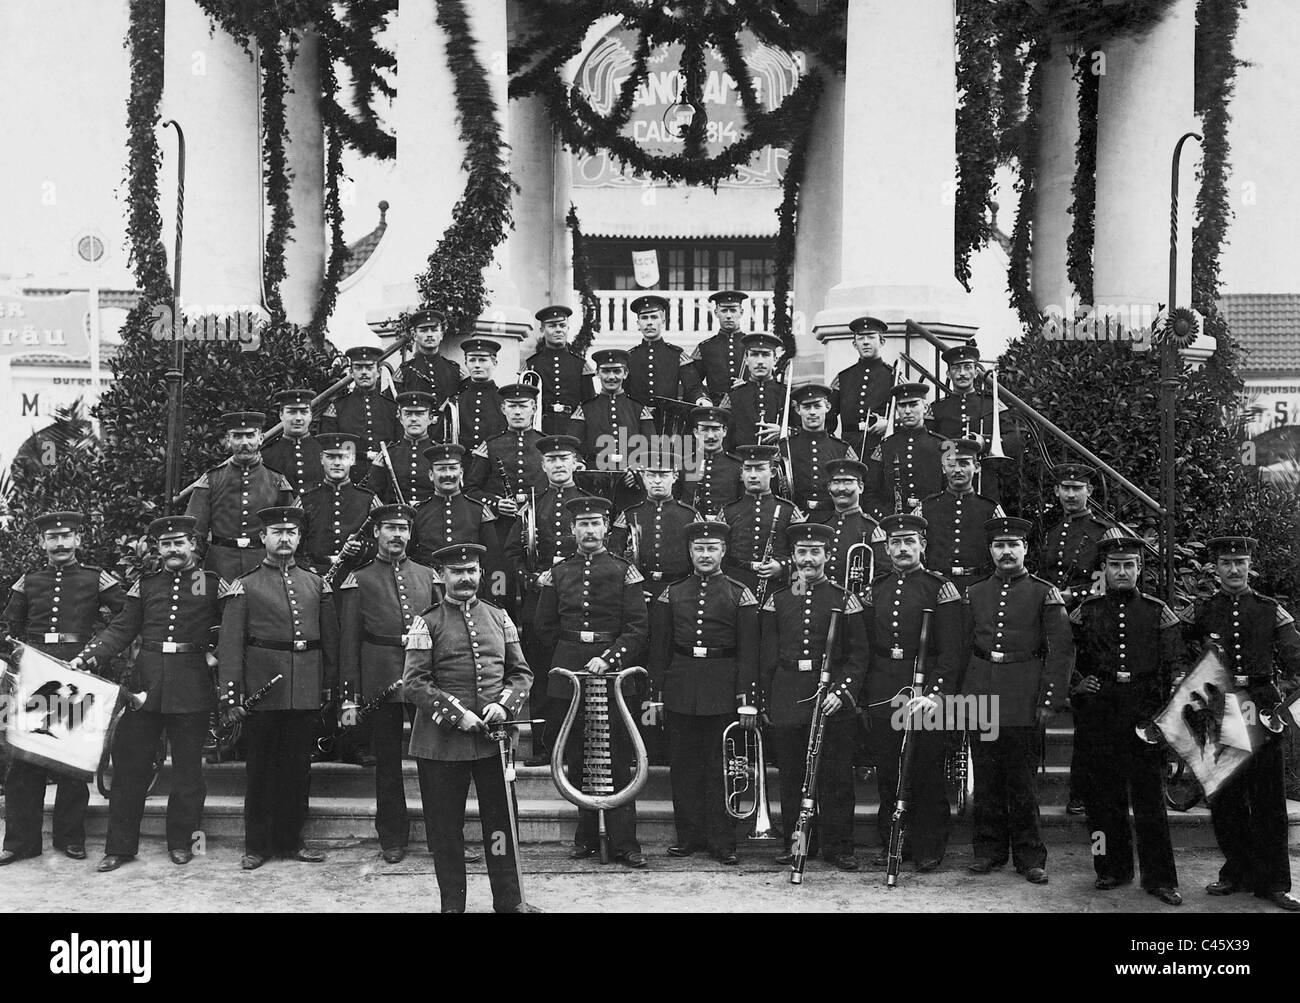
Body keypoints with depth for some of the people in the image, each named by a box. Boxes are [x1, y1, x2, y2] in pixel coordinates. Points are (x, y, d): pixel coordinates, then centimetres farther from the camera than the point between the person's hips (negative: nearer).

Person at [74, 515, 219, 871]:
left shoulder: (212, 584, 3)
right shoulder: (145, 584, 10)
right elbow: (121, 629, 7)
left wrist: (215, 654, -7)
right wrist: (88, 656, -6)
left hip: (191, 685, -2)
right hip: (145, 682, 3)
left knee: (188, 767, 5)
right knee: (129, 762, 3)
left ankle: (181, 842, 18)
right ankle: (120, 846, 12)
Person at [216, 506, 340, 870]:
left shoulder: (317, 584, 12)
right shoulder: (244, 586, 1)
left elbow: (330, 638, 13)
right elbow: (229, 644, -5)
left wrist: (330, 686, 8)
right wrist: (230, 696, -13)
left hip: (306, 692, 3)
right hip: (261, 690, -3)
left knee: (297, 768, 9)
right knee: (260, 768, 5)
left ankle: (290, 840, 21)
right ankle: (256, 846, 15)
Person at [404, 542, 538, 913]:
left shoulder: (499, 618, 10)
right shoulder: (427, 623, -1)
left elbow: (521, 672, 12)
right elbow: (413, 683, -7)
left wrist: (504, 704, -6)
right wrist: (456, 714, -15)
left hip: (493, 738, 3)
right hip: (441, 741, -3)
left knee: (502, 820, 8)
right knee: (445, 827, 6)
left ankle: (509, 899, 20)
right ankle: (452, 902, 19)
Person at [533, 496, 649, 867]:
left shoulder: (624, 572, 3)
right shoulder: (557, 573, 10)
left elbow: (637, 628, -3)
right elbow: (544, 628, 16)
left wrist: (607, 659, -14)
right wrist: (572, 658, 10)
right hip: (569, 675, 2)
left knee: (618, 760, -2)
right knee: (576, 759, 6)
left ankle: (624, 843, 2)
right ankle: (585, 836, 17)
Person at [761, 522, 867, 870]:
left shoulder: (844, 600, 4)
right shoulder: (777, 601, 10)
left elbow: (858, 655, 1)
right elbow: (767, 656, 11)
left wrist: (842, 691, -12)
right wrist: (767, 701, 6)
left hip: (832, 700, -2)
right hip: (788, 703, 2)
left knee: (836, 777, 2)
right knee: (792, 778, 6)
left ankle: (839, 847, 12)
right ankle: (796, 844, 17)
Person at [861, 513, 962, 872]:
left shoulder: (940, 588, -1)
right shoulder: (875, 589, 12)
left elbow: (951, 650, -7)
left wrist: (936, 693, -18)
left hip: (926, 693, -4)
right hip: (882, 695, 4)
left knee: (927, 773, 2)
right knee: (887, 773, 9)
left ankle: (929, 848, 14)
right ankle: (890, 843, 21)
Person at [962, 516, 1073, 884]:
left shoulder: (1045, 593, 2)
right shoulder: (974, 594, 12)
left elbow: (1062, 650, -1)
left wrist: (1050, 700, -7)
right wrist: (961, 695, 6)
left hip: (1023, 700, -3)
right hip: (980, 695, 3)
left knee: (1021, 780, 0)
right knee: (985, 778, 7)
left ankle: (1030, 857, 10)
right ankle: (989, 849, 18)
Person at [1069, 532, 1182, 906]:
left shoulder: (1157, 612, 6)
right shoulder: (1086, 611, 7)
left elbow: (1174, 667, 6)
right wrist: (1075, 683, 3)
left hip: (1145, 711, -1)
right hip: (1098, 713, 1)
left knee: (1149, 794, -1)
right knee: (1104, 794, 6)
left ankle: (1160, 878, 5)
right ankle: (1113, 869, 17)